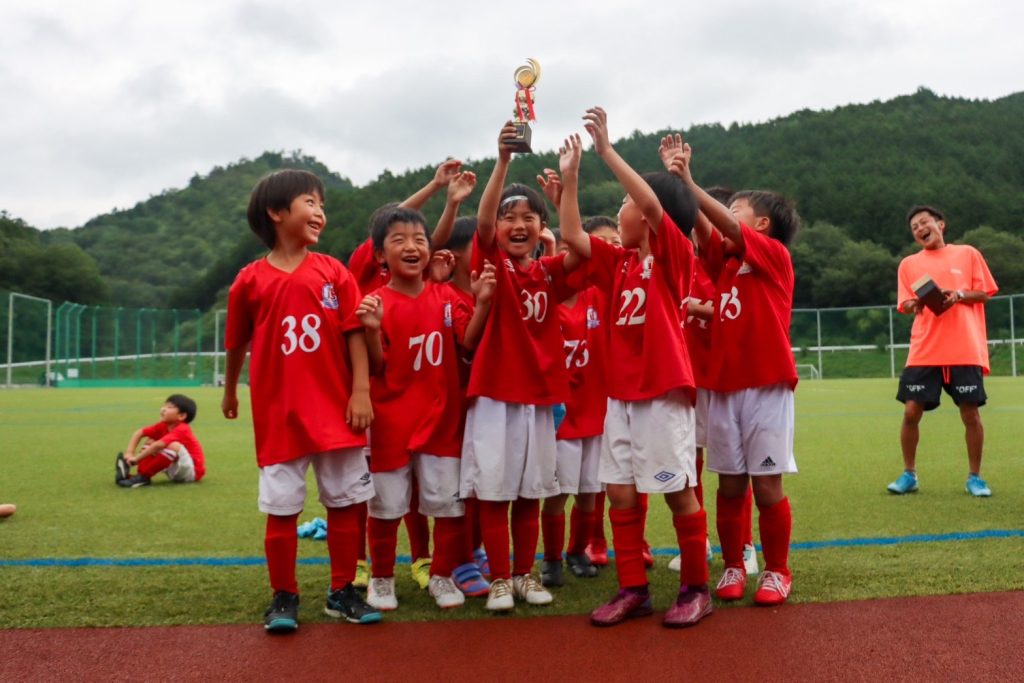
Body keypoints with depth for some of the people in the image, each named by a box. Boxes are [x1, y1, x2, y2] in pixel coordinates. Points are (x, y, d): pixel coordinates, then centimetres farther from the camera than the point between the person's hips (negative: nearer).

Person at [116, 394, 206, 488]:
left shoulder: (182, 430, -23)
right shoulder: (164, 425, 0)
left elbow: (158, 445, -35)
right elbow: (139, 432, 1)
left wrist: (136, 459, -31)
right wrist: (129, 454, -12)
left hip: (192, 471, -9)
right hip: (177, 471, 9)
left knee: (174, 446, -35)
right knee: (149, 443, 6)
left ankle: (143, 477, -22)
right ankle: (140, 474, -16)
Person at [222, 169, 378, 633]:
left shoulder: (334, 273, 1)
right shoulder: (250, 280, -1)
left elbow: (354, 335, -2)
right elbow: (237, 343, 11)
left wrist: (360, 391, -9)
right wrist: (230, 393, 21)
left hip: (335, 409, 1)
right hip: (278, 413, -1)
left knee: (345, 503, 8)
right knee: (281, 509, 6)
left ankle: (342, 592, 23)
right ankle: (284, 597, 23)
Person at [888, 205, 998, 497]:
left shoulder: (967, 254, 8)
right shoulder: (909, 264, 10)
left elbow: (984, 293, 6)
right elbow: (905, 305, 7)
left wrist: (959, 295, -13)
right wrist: (915, 304, -16)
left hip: (965, 351, -1)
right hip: (924, 352, 1)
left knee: (970, 412, 0)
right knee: (911, 411, -3)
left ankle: (974, 477, 16)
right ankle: (909, 474, 12)